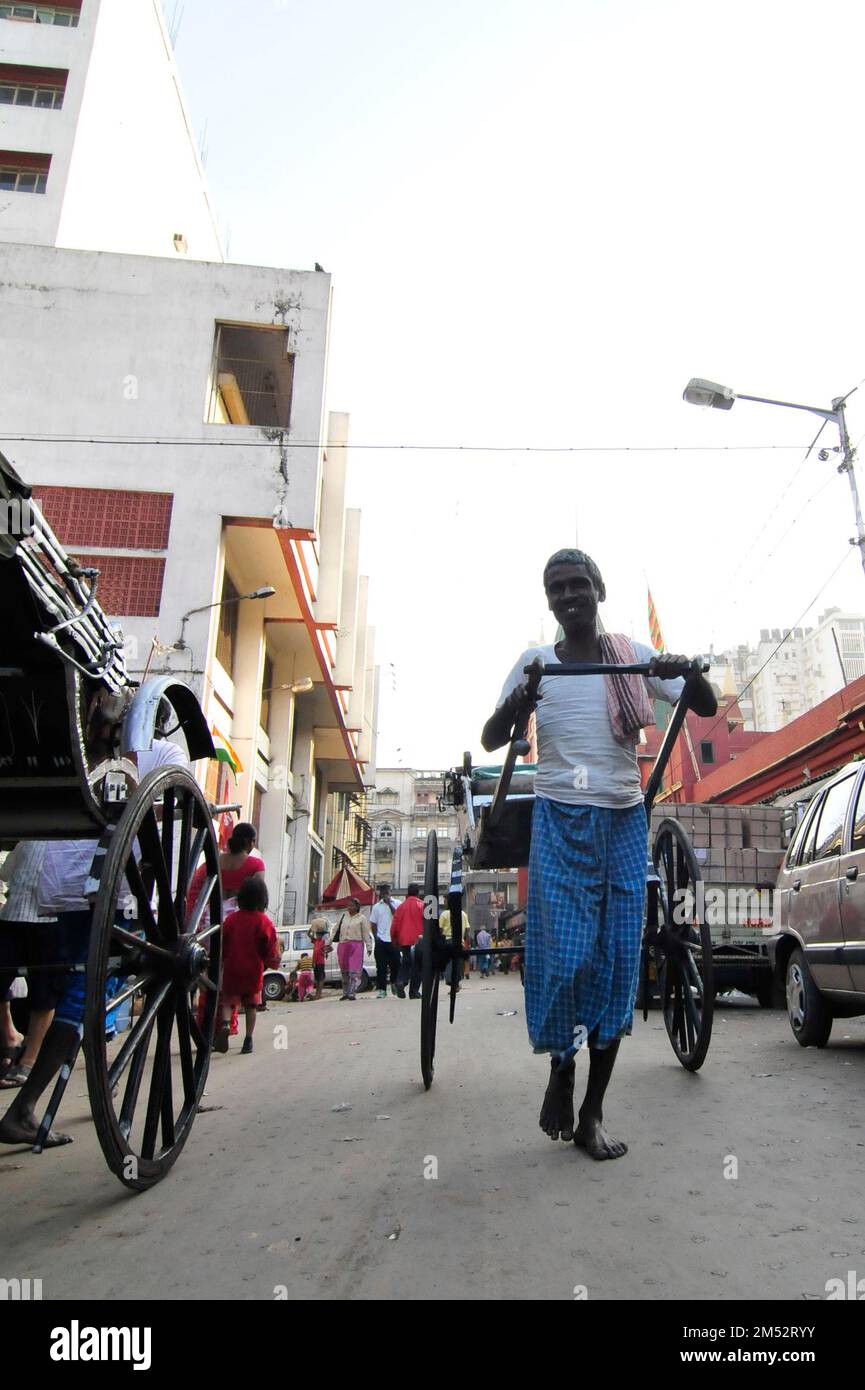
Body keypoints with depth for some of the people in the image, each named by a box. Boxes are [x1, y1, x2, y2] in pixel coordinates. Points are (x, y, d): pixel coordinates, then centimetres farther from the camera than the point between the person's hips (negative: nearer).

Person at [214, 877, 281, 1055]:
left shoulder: (231, 919, -2)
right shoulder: (264, 922, -8)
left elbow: (222, 947, 4)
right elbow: (271, 952, -8)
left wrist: (221, 963, 19)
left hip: (232, 970, 1)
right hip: (253, 971, 0)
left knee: (227, 1000, 10)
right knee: (251, 1004, 13)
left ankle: (225, 1024, -18)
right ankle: (248, 1040, 9)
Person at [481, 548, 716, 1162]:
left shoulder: (634, 655, 4)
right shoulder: (537, 662, 1)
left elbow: (707, 707, 4)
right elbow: (491, 739, -1)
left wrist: (690, 671, -18)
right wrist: (517, 702, -22)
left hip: (625, 821, 2)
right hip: (560, 820, -2)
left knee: (619, 962, 3)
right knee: (567, 955, -8)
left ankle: (593, 1112, 16)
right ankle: (560, 1069, 23)